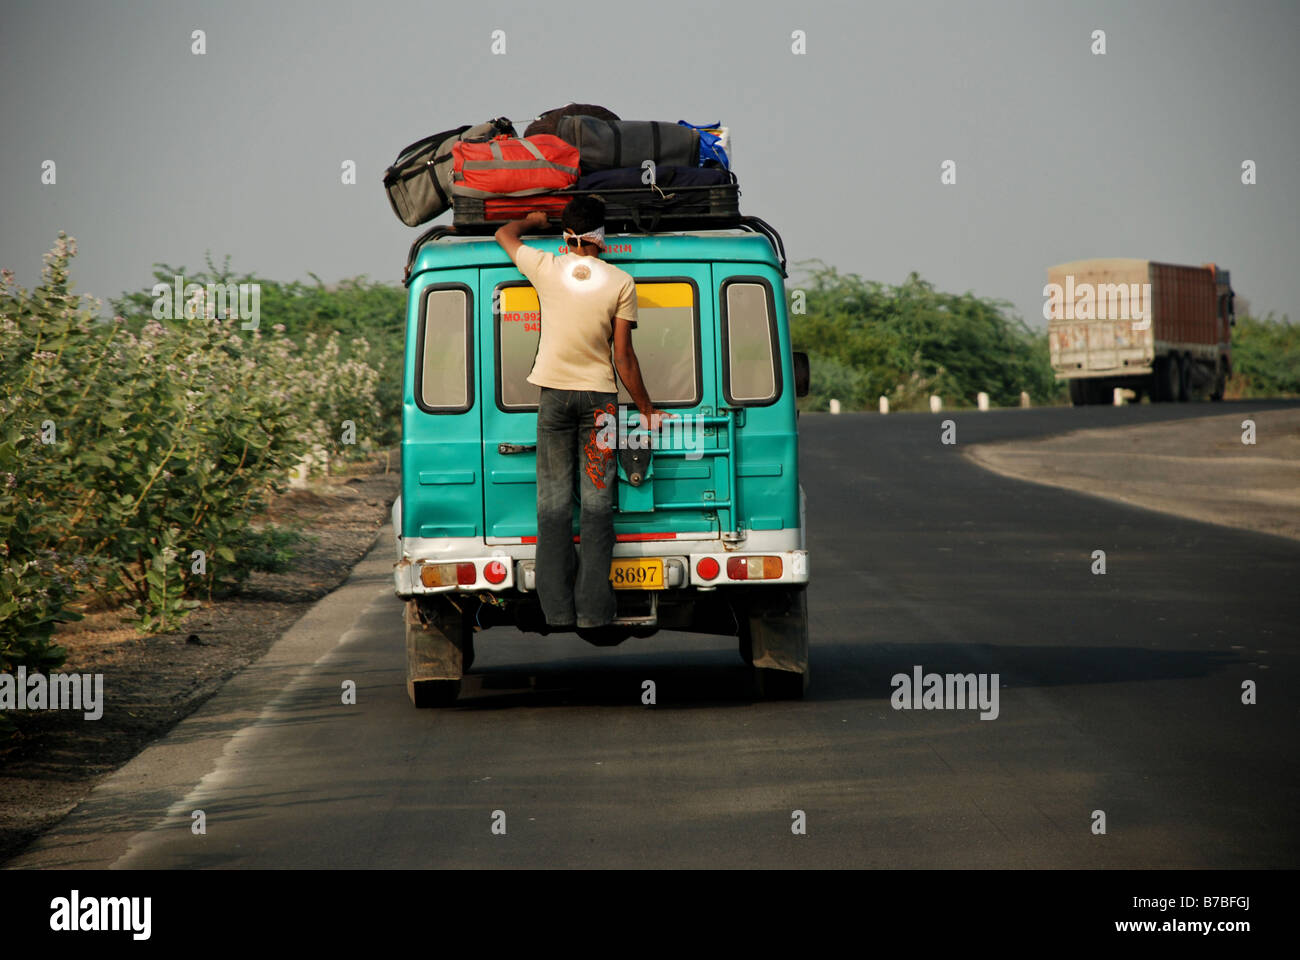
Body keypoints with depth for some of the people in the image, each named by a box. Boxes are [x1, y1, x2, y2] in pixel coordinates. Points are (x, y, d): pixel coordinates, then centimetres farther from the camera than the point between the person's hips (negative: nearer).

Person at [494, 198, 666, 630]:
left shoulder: (546, 269, -4)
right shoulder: (620, 282, -6)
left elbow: (504, 234, 17)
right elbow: (624, 356, -5)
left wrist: (533, 220, 38)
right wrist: (645, 408, 5)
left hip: (554, 394, 1)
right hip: (599, 395, -1)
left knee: (554, 501, 4)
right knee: (597, 502, 0)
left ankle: (558, 610, 0)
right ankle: (594, 611, -5)